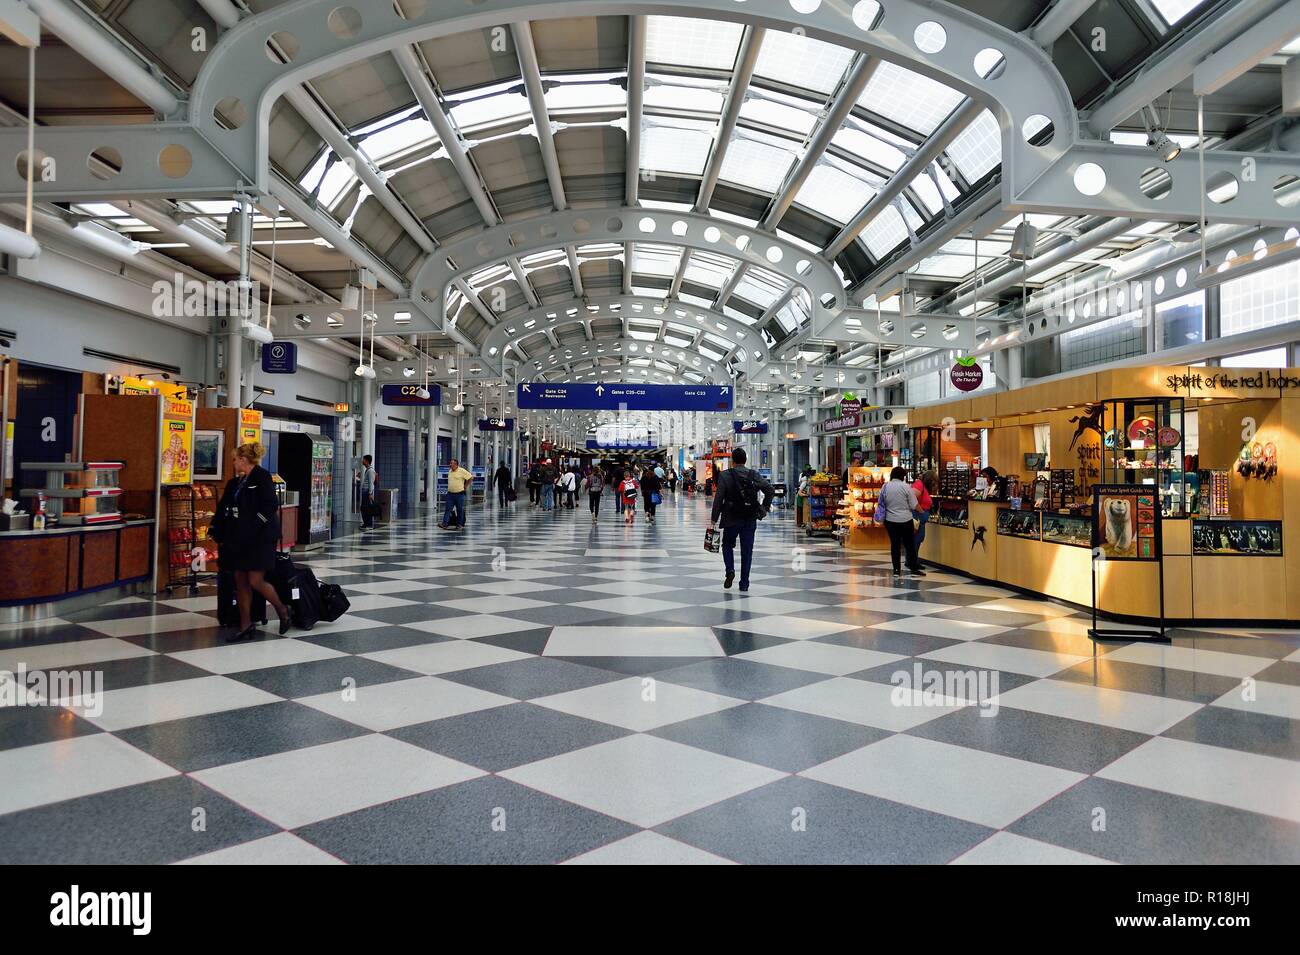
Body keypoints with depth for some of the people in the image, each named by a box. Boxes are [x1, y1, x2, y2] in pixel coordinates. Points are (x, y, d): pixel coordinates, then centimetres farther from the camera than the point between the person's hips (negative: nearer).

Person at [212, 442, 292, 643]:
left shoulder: (262, 477, -10)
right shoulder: (236, 482, 15)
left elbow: (270, 506, -17)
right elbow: (224, 508, 15)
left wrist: (252, 528, -20)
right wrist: (216, 530, 5)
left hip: (259, 538, -8)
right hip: (239, 538, 8)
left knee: (256, 581, -9)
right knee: (240, 581, 8)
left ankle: (282, 609, 16)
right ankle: (246, 627, 15)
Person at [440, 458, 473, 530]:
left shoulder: (462, 471, -8)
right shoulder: (449, 471, 11)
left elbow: (471, 478, -7)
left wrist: (465, 486, -4)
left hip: (459, 494, -5)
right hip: (450, 494, 5)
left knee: (460, 510, 4)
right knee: (448, 509, -3)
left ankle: (459, 525, 11)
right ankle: (445, 524, -7)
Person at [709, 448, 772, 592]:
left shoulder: (725, 476, -6)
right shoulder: (754, 475, 2)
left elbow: (718, 498, -10)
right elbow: (769, 490, -5)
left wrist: (713, 520, -7)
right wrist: (764, 509, 4)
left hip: (732, 519, -2)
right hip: (750, 520, 2)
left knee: (727, 545, 19)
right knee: (747, 551, 7)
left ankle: (730, 570, -4)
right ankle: (744, 584, 7)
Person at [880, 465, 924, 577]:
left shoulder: (885, 486, -1)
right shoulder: (906, 487, -11)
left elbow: (880, 503, 6)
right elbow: (914, 505, -9)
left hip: (890, 520, 3)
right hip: (905, 520, -3)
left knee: (894, 544, 9)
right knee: (909, 544, 6)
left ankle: (896, 569, 10)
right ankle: (913, 569, 10)